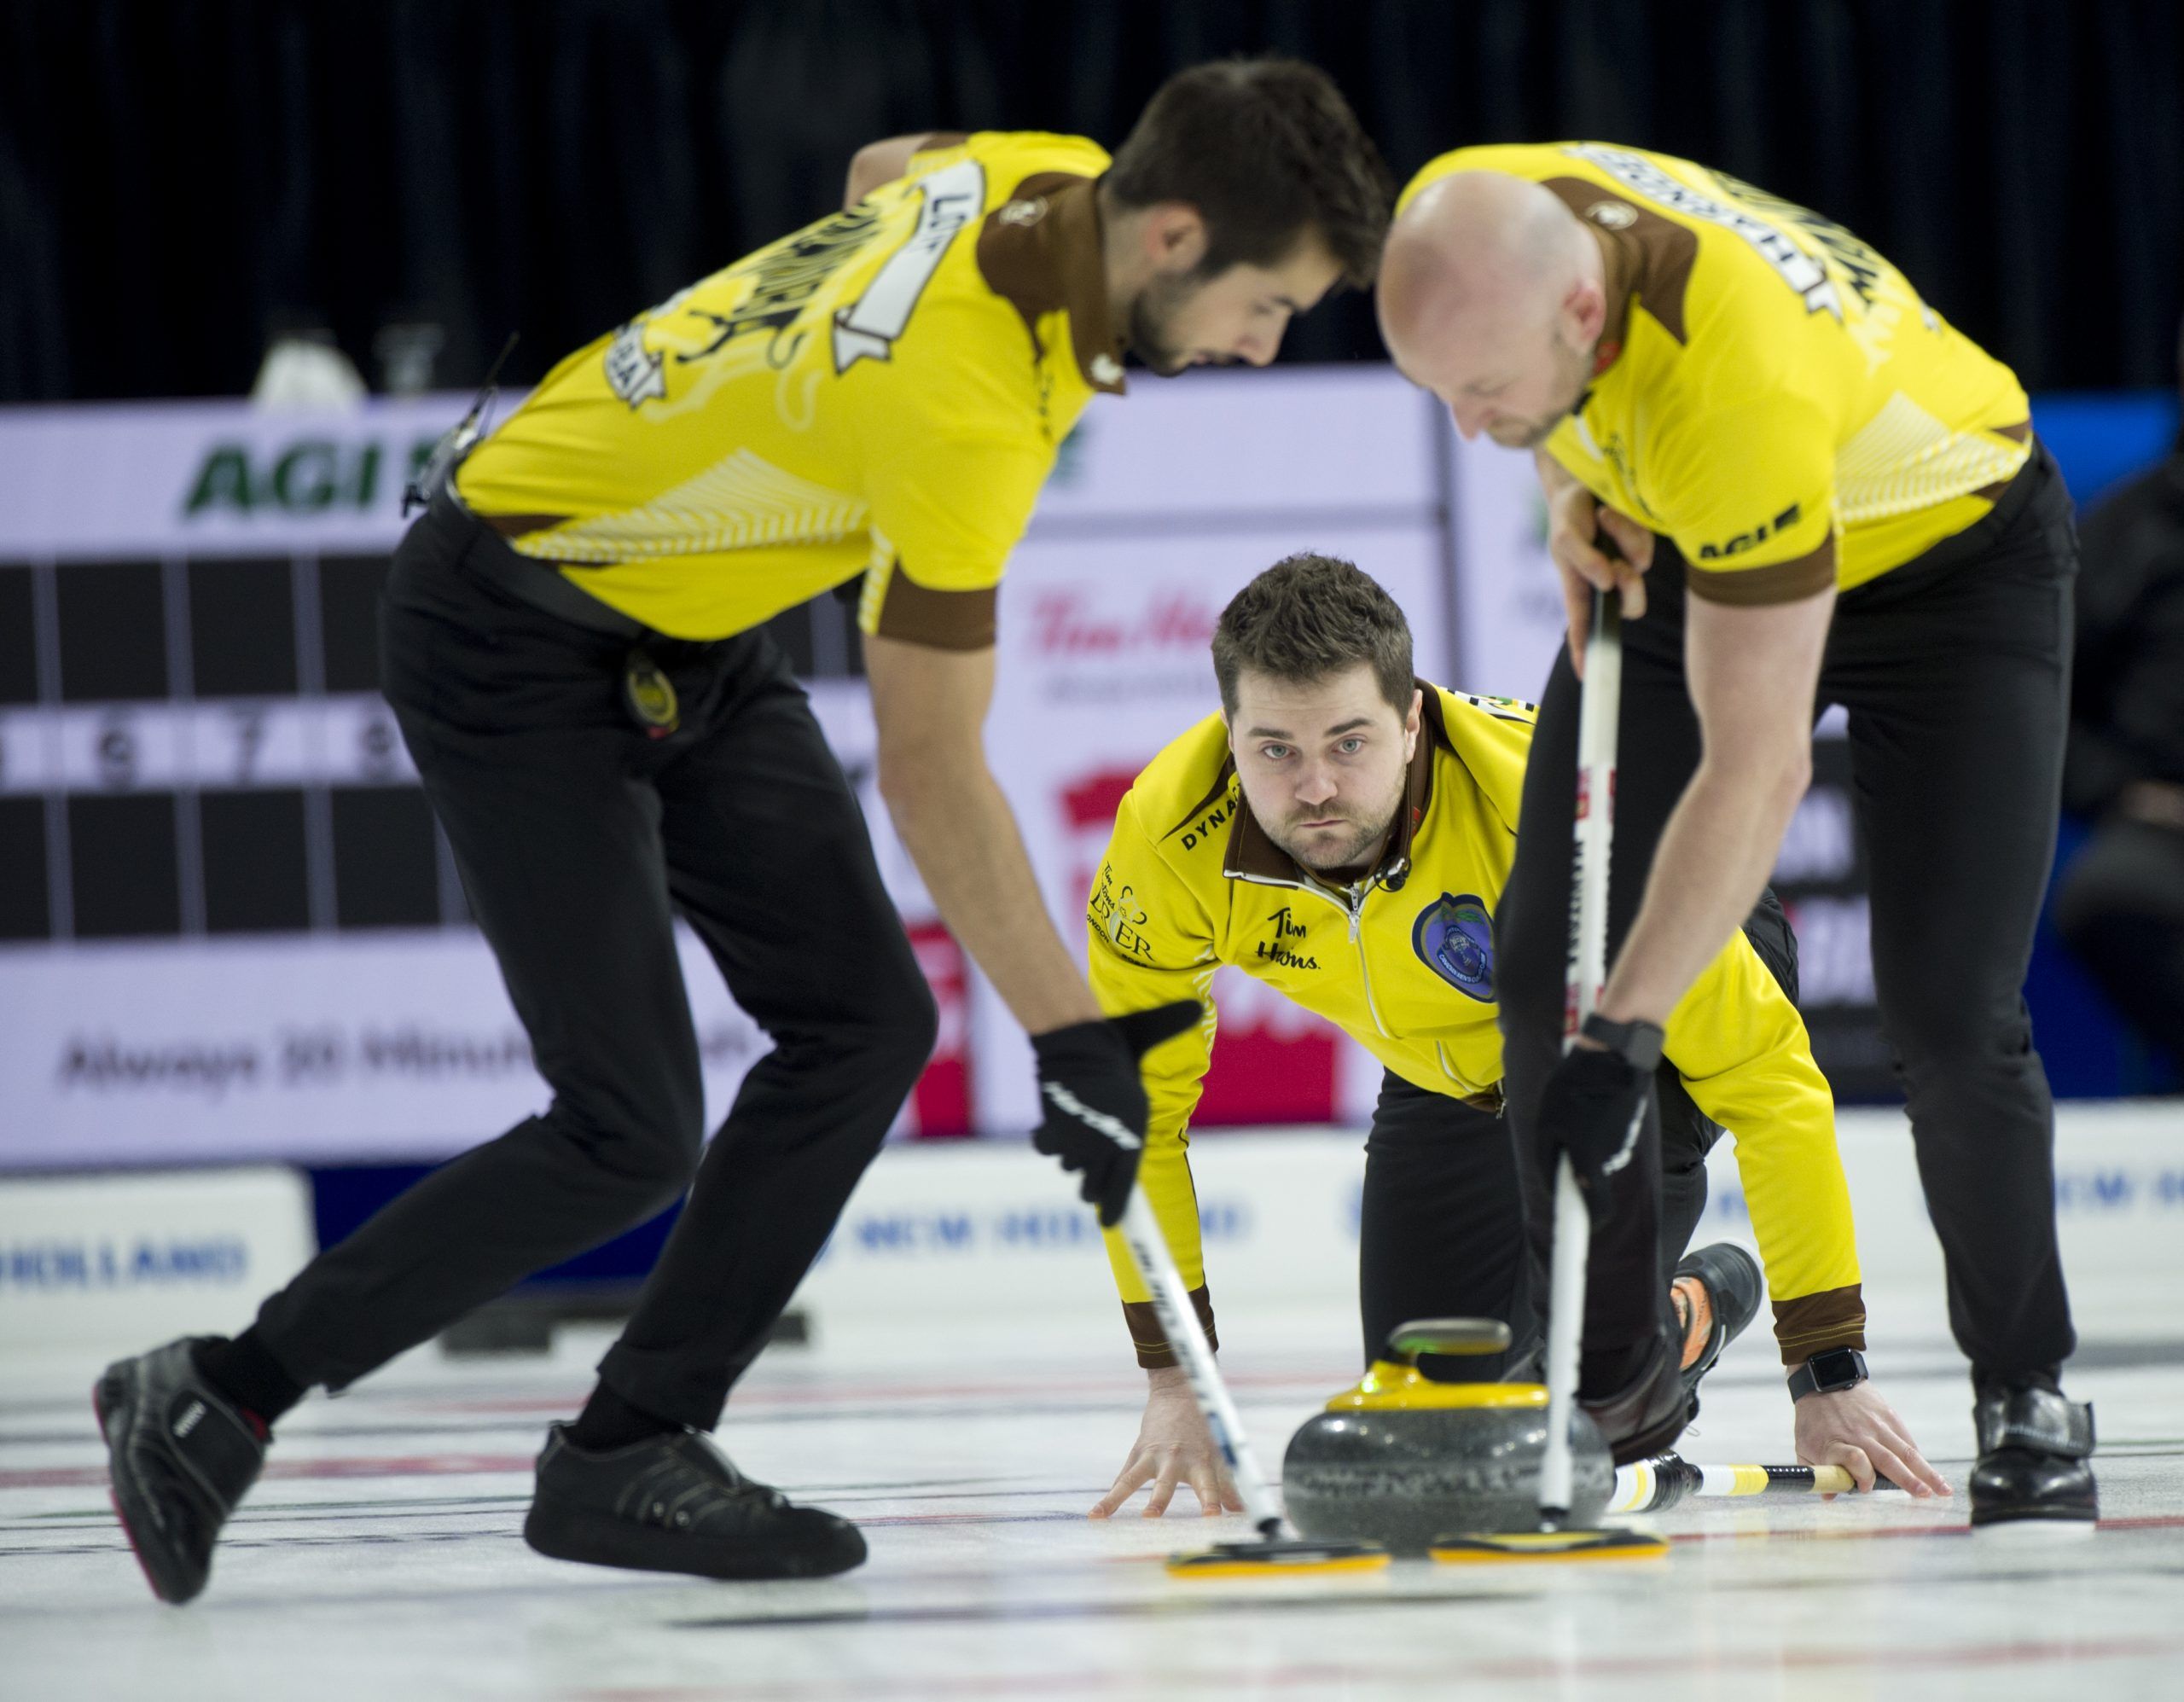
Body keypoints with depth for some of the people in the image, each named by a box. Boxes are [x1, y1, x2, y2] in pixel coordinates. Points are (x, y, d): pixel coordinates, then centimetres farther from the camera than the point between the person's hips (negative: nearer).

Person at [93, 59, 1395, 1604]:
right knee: (632, 1139, -12)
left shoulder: (1059, 181, -9)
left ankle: (627, 1455, 7)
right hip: (520, 644, -9)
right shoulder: (965, 405, -34)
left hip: (692, 632, 9)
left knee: (862, 1024, 0)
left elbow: (882, 172, 18)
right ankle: (218, 1403, 0)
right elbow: (930, 774, -26)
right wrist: (1074, 1040, -19)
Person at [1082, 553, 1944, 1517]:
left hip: (1684, 972, -4)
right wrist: (1174, 1378, -18)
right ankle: (1695, 1311, 30)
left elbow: (1769, 1077, -36)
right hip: (1453, 1066, 4)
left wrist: (1829, 1375, -36)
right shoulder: (1169, 835, -32)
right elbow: (1133, 1103, -16)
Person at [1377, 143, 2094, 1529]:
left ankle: (2029, 1404, 4)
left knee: (1947, 1010, -17)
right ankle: (1614, 1372, 11)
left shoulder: (1738, 386, -44)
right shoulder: (1460, 226, -25)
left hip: (1951, 559, -6)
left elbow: (1759, 766, -40)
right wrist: (1574, 486, -13)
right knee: (1547, 958, -3)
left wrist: (1628, 1036, -40)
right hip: (1691, 549, 6)